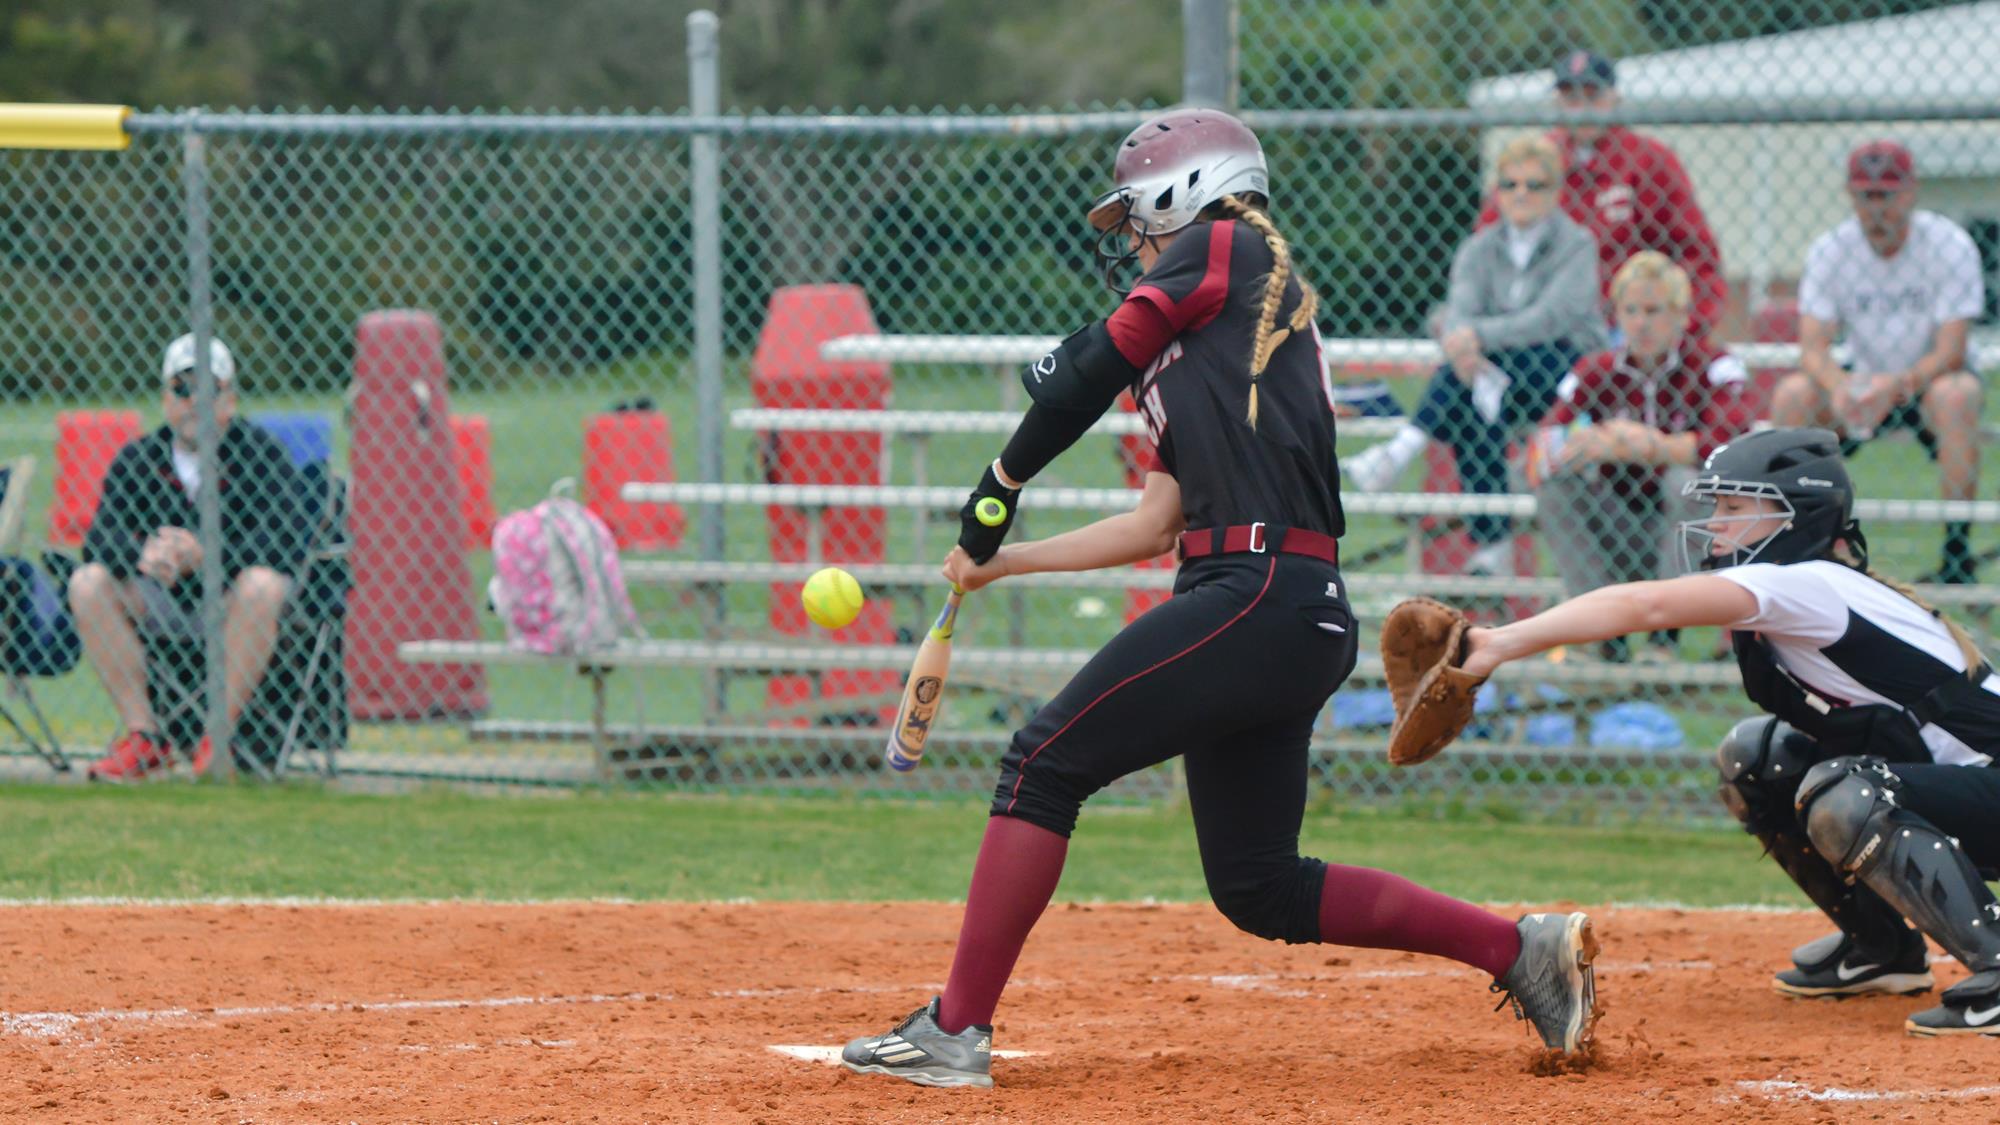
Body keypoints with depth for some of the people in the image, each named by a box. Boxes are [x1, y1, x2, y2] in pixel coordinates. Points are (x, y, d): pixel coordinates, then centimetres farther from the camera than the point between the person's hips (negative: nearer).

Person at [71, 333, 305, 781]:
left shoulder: (261, 454, -7)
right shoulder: (138, 458, 3)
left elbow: (279, 543, -22)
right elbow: (99, 538, -10)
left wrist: (204, 555, -37)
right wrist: (143, 555, -34)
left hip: (232, 602, -3)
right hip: (160, 607, 3)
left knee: (262, 585, -35)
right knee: (89, 583, -20)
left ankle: (219, 737, -28)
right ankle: (142, 733, -17)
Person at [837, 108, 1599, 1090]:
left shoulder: (1224, 252, 3)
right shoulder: (1200, 347, 28)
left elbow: (1093, 372, -1)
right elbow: (1155, 524, 24)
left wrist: (1000, 488, 11)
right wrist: (1003, 562, 27)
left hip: (1264, 593, -10)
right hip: (1295, 618, 10)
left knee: (1047, 760, -10)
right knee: (1260, 889, 12)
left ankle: (956, 1029, -13)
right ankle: (1522, 950, 13)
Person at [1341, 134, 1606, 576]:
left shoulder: (1577, 245, -3)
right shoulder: (1480, 249, 10)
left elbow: (1554, 316, -19)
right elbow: (1460, 309, -7)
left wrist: (1479, 336, -30)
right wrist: (1461, 344, -32)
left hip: (1574, 370, -4)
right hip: (1499, 381, 4)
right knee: (1476, 413, -30)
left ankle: (1401, 450, -37)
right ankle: (1493, 546, -32)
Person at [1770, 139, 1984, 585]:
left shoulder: (1950, 245, -18)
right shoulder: (1830, 250, -10)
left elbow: (1950, 352, -24)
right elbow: (1813, 348, -16)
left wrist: (1897, 385, -44)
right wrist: (1838, 387, -40)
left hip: (1929, 380, -3)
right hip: (1863, 379, 3)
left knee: (1955, 394, -37)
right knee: (1792, 393, -24)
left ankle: (1958, 552, -30)